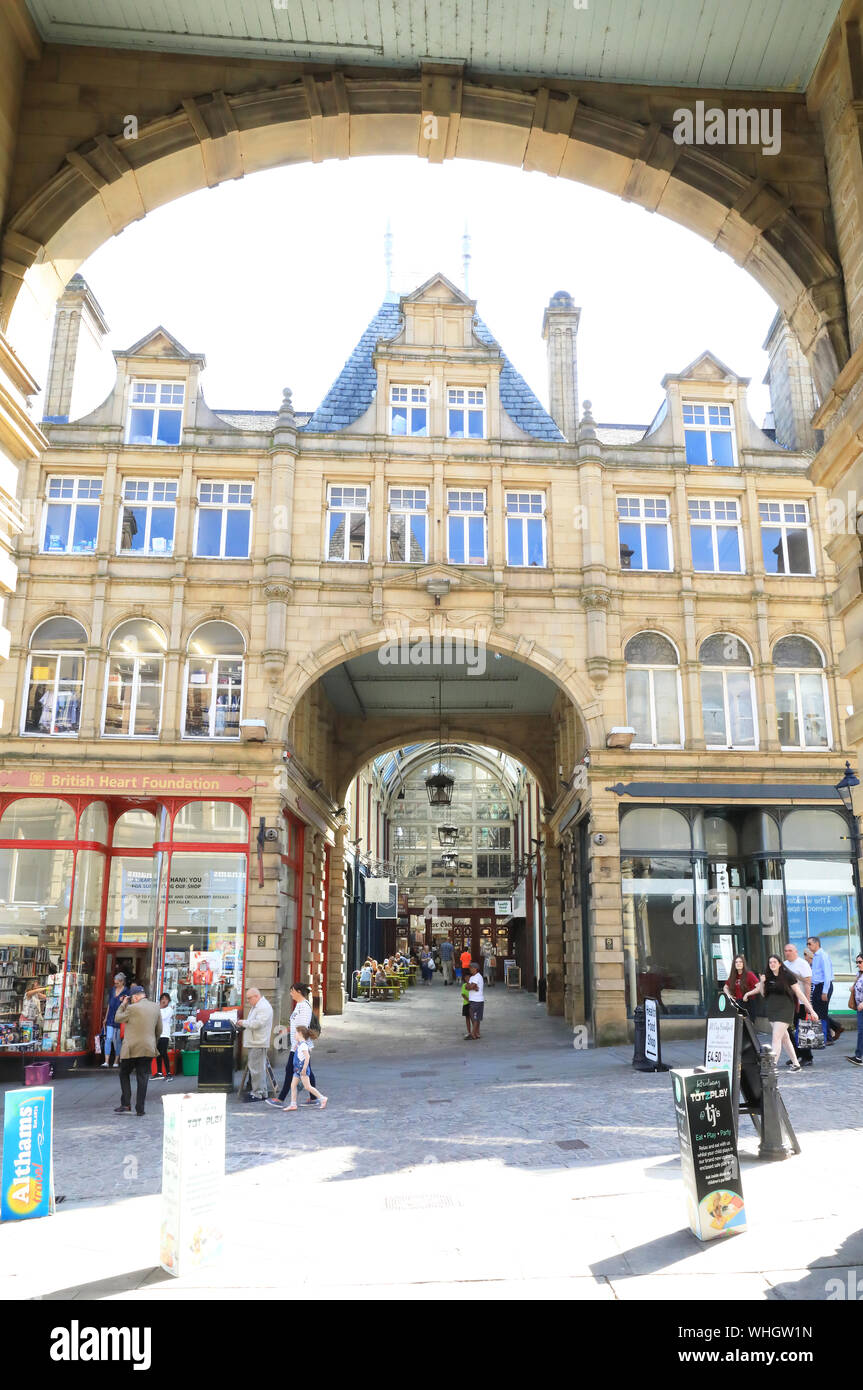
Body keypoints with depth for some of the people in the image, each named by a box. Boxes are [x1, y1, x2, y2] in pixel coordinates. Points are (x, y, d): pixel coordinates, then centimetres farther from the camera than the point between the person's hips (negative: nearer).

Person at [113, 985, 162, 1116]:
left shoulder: (132, 1008, -13)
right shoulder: (156, 1007, 5)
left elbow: (117, 1019, 2)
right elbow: (159, 1030, 12)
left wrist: (123, 1004, 9)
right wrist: (154, 1043, 24)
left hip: (131, 1049, -4)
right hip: (148, 1049, 4)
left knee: (124, 1074, 14)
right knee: (142, 1078, 8)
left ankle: (126, 1105, 7)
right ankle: (140, 1108, 6)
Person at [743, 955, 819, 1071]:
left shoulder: (787, 976, -8)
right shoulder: (768, 976, 6)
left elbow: (799, 994, -6)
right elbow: (763, 993, 11)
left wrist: (811, 1010, -7)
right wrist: (762, 982, -7)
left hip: (784, 1010, -6)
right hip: (771, 1011, 6)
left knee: (776, 1039, -13)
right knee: (784, 1038, 14)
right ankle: (795, 1064, 26)